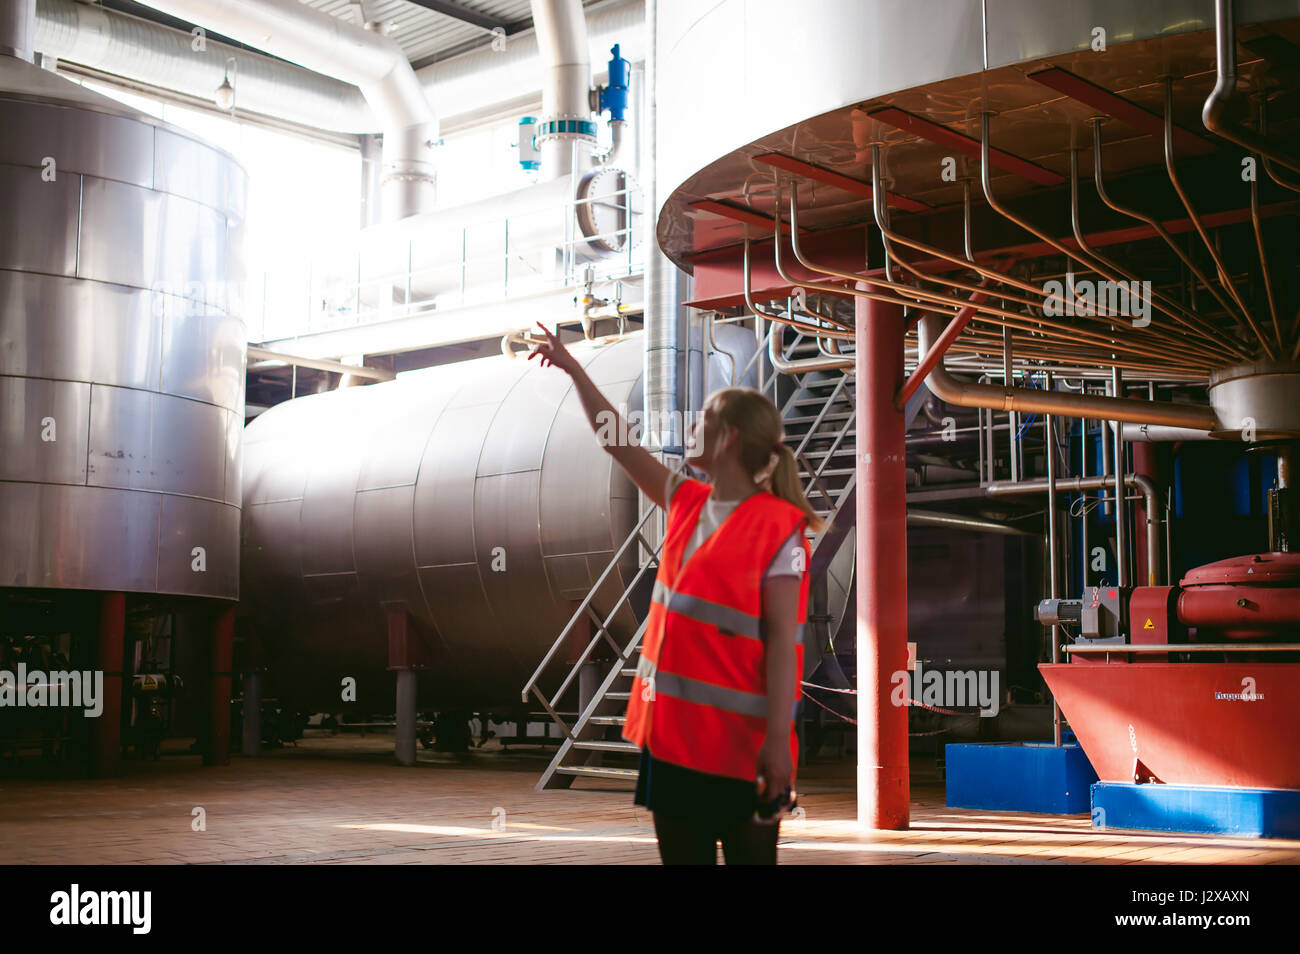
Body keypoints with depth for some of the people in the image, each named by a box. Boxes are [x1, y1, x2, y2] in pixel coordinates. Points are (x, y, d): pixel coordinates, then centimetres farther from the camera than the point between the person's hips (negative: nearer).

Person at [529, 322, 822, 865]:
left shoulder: (777, 528, -13)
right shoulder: (688, 504, 8)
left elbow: (782, 642, -16)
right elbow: (616, 440, 18)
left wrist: (777, 742, -20)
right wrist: (572, 368, 22)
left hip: (740, 745, -7)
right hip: (672, 734, 7)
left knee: (749, 855, 3)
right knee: (681, 855, 13)